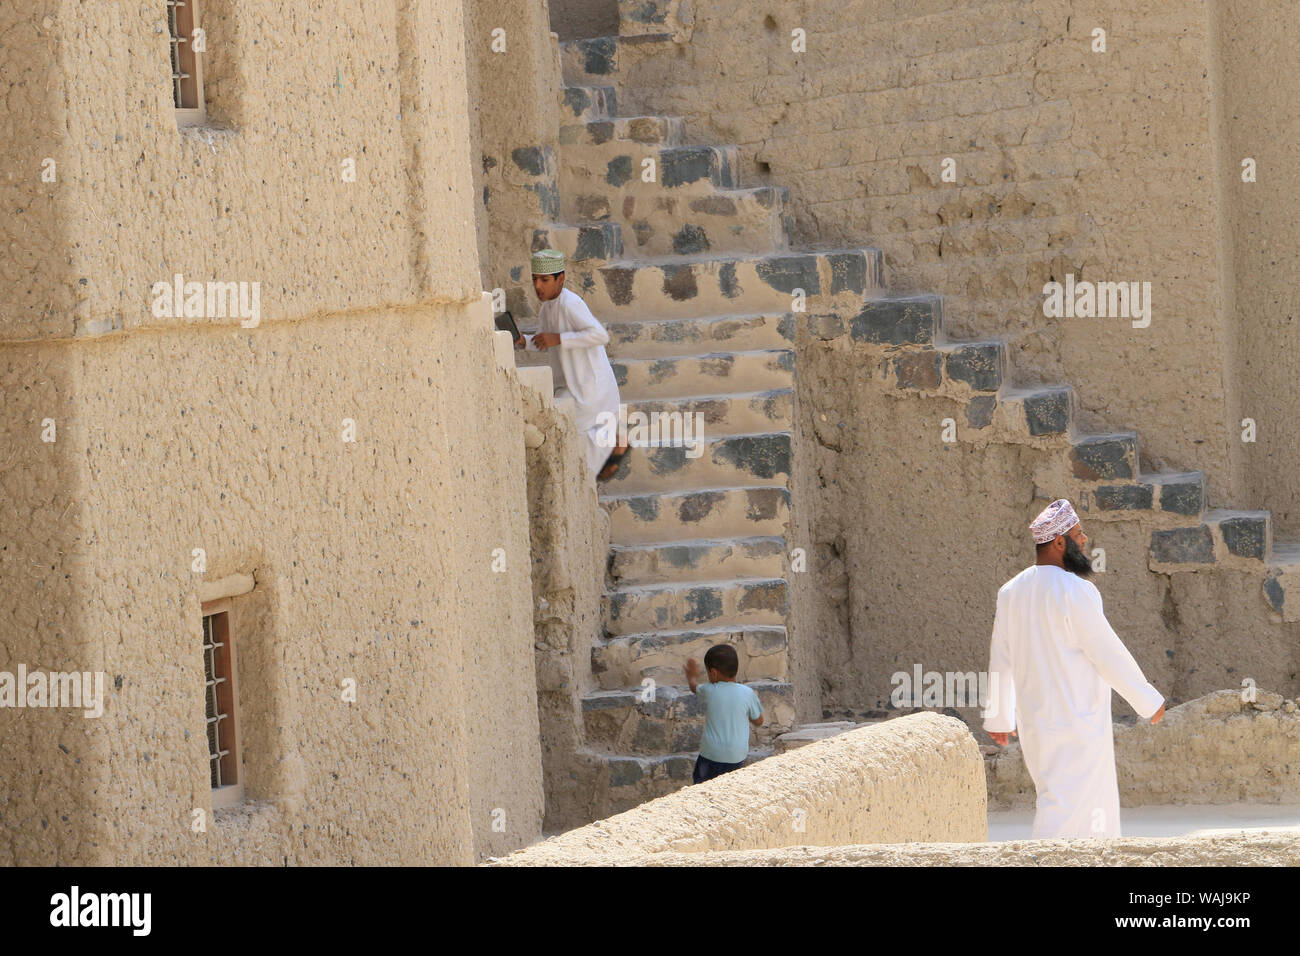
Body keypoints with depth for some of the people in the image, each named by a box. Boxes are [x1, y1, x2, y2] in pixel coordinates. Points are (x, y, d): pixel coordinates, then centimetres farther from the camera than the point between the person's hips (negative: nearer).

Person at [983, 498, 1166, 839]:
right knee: (1066, 808, -6)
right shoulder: (1076, 592, -16)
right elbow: (1108, 653, -13)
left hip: (1034, 720, 8)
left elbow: (1000, 661, 12)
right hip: (1078, 719, -8)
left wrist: (998, 717, 22)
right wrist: (1148, 700, -2)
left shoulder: (1012, 591, 6)